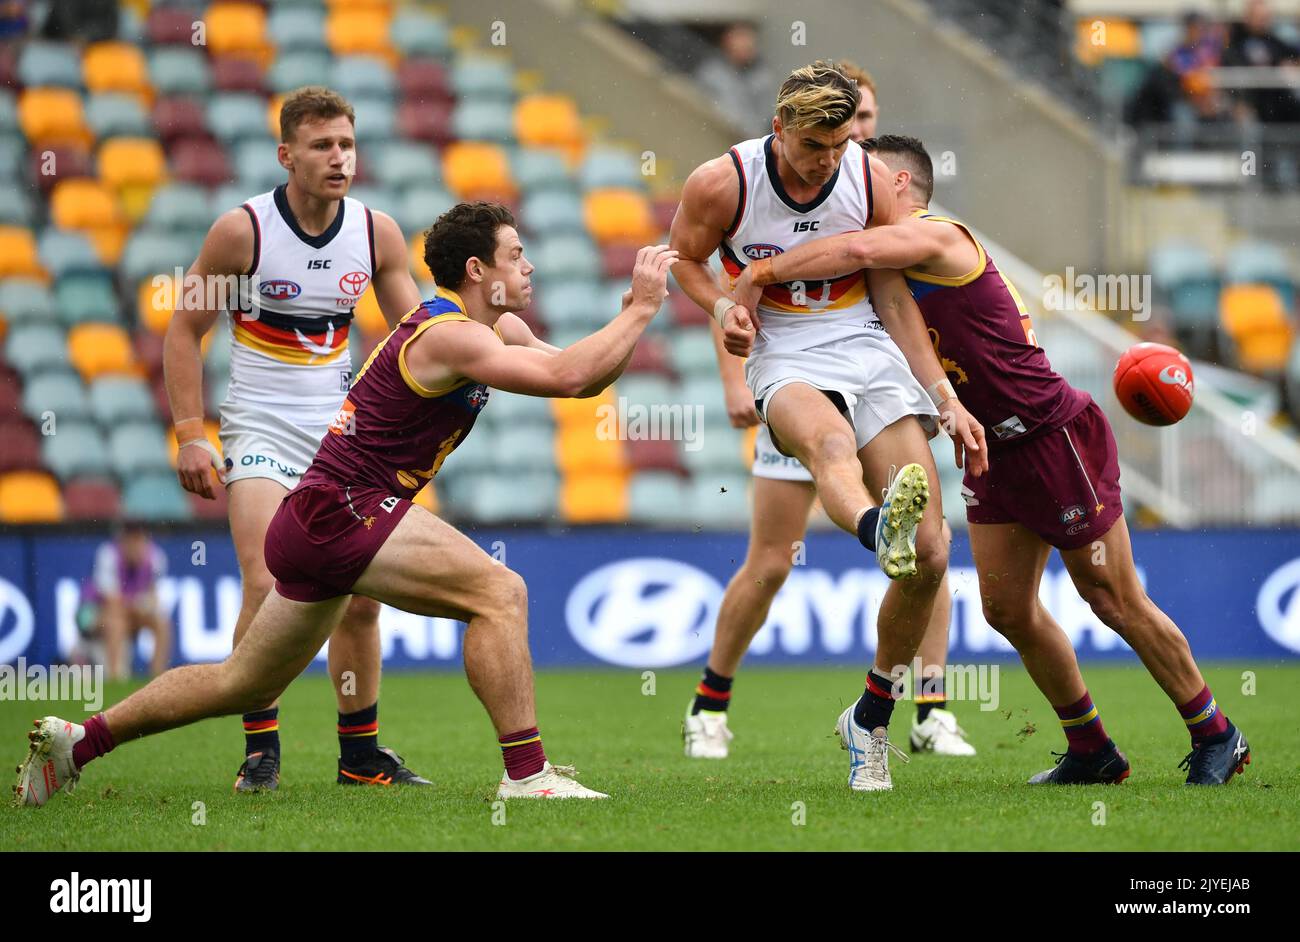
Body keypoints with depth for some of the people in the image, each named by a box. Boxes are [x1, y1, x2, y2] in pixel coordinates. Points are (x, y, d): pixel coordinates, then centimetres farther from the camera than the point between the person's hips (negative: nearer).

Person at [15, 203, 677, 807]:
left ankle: (79, 739, 26)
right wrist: (640, 310, -18)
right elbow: (568, 377, -26)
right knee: (499, 593, -19)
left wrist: (634, 311, 3)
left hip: (312, 526, 10)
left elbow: (579, 377, 17)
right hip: (341, 510, -10)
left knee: (243, 685, 18)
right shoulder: (447, 336, -17)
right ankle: (526, 774, -20)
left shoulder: (499, 328, 14)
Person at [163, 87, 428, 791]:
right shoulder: (241, 230, -12)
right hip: (259, 428, -4)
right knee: (267, 584, -19)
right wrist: (190, 434, -10)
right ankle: (260, 750, -9)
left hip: (340, 429, 4)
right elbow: (184, 331, -4)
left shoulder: (377, 233, -1)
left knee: (360, 594, 5)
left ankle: (360, 753, 18)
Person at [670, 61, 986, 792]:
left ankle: (872, 718, 8)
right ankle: (879, 530, -79)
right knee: (830, 440, -42)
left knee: (930, 554, -9)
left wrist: (947, 400, 5)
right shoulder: (722, 184, -8)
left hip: (869, 351, 4)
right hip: (784, 359, -4)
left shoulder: (870, 178, 0)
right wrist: (723, 306, -10)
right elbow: (684, 256, 11)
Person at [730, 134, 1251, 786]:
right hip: (993, 450, 9)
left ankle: (1216, 737, 12)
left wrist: (761, 273, -29)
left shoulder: (936, 235, -18)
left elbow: (858, 249, -37)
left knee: (1117, 604, -1)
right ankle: (1091, 750, 17)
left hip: (1056, 435, -9)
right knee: (1008, 611, 5)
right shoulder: (895, 268, 12)